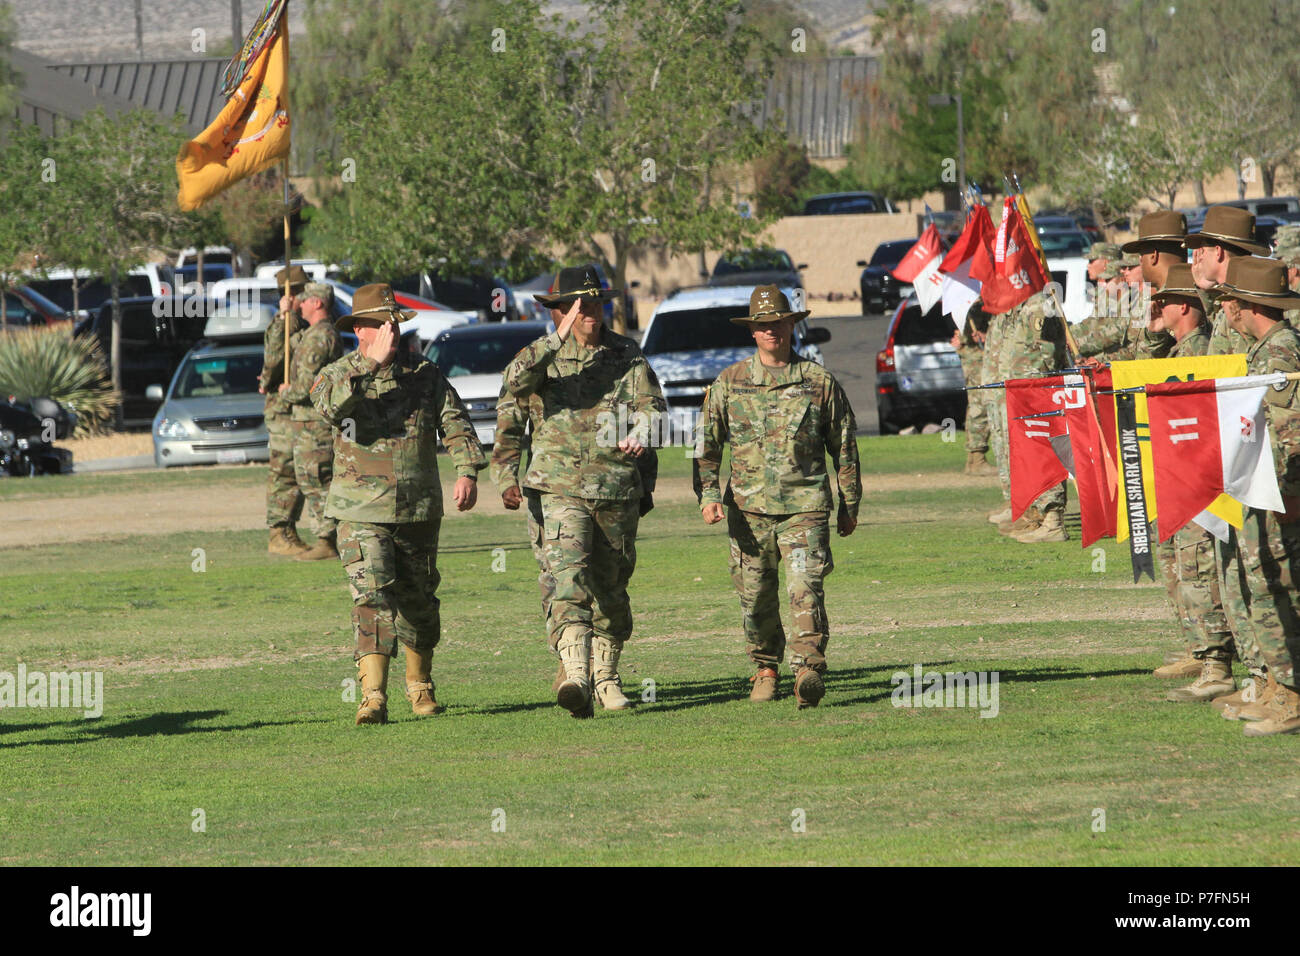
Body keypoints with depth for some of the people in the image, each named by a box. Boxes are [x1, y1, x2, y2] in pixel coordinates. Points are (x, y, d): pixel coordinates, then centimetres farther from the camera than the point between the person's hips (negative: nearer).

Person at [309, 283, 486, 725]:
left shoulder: (424, 373, 6)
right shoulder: (338, 374, -2)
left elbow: (456, 424, 4)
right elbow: (329, 405, -24)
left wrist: (467, 472, -12)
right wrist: (371, 363, -30)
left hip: (419, 511, 3)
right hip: (362, 513, -3)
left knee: (418, 601, 13)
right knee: (372, 600, -16)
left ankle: (420, 685, 33)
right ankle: (373, 697, -21)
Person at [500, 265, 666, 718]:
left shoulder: (626, 353, 8)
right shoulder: (549, 354, 2)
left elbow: (651, 403, -2)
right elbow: (516, 382, -18)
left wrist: (639, 434, -25)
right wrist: (558, 338, -28)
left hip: (618, 488, 3)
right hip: (562, 487, -3)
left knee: (611, 587, 11)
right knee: (568, 578, -19)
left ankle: (606, 677, 27)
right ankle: (576, 677, -32)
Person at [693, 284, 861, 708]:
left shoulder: (819, 382, 5)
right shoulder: (728, 383, 7)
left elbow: (844, 446, 13)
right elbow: (706, 446, 10)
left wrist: (849, 505, 15)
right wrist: (708, 495, -3)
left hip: (805, 504, -2)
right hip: (749, 509, 2)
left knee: (806, 588, -16)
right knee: (755, 595, 7)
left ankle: (809, 670, -23)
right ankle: (765, 669, 26)